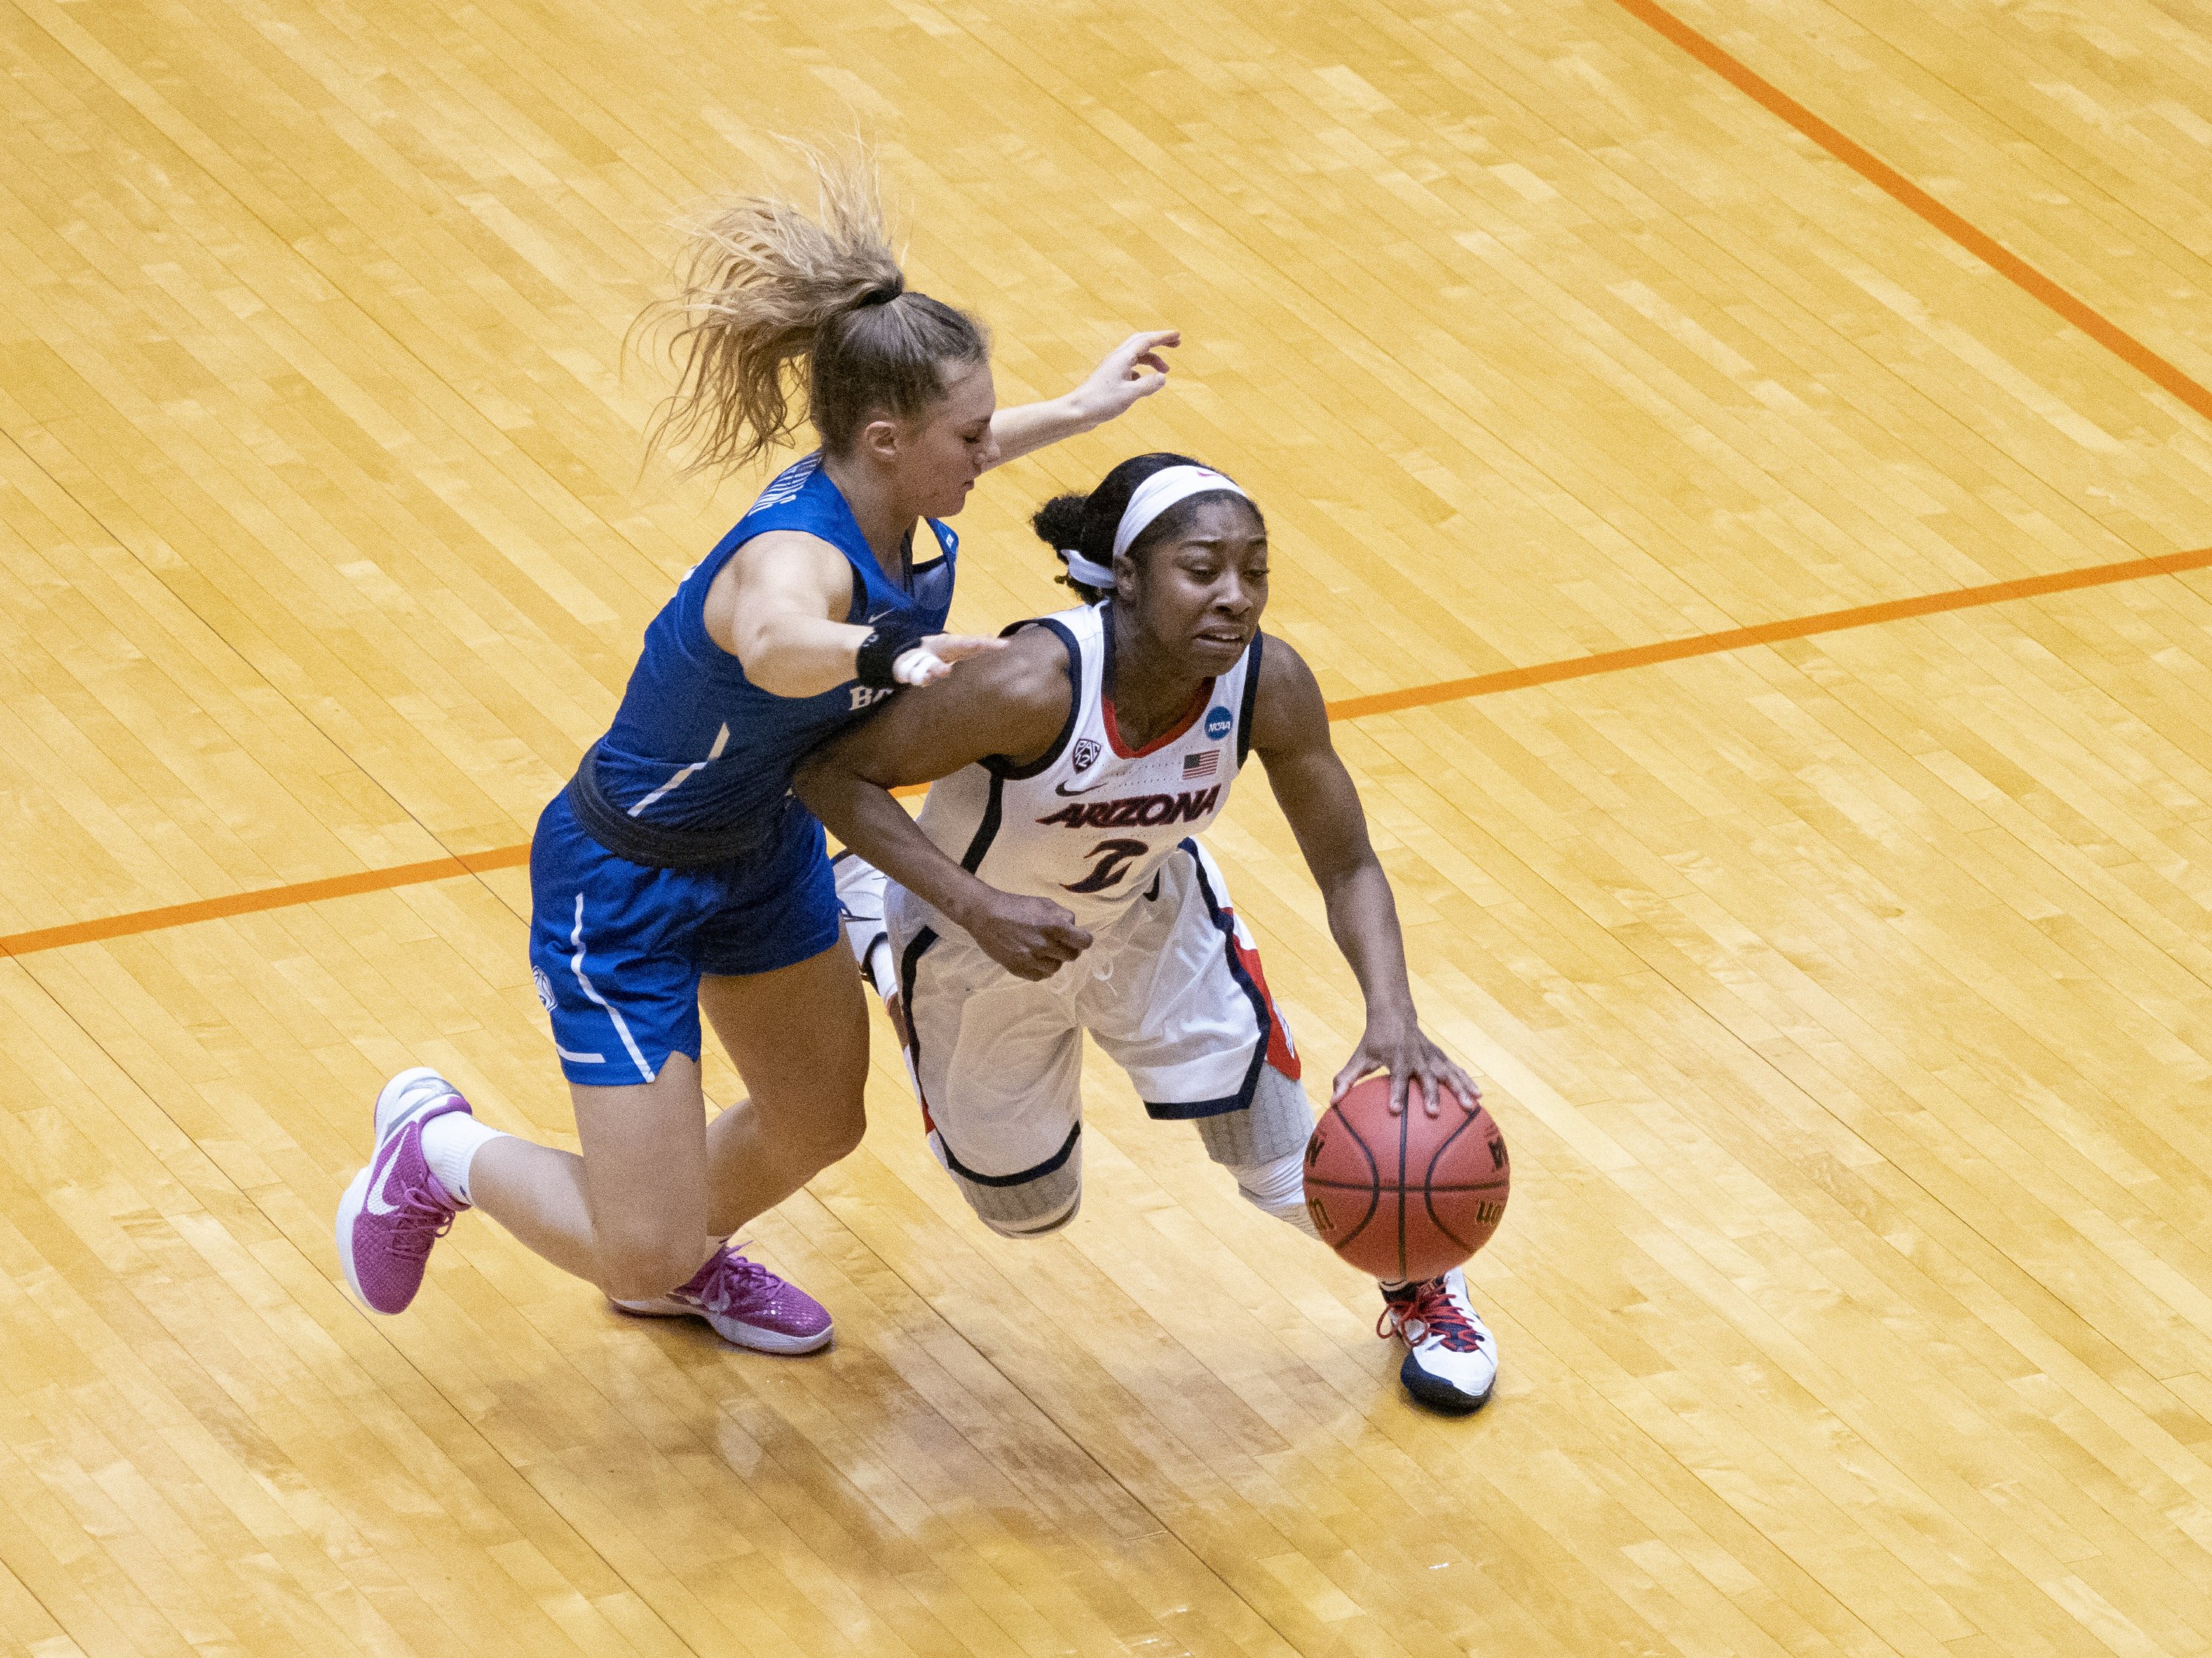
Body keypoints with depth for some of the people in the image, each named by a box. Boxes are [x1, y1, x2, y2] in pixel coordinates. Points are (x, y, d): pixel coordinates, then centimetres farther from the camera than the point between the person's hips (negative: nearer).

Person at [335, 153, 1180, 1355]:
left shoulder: (889, 499, -14)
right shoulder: (797, 555, -39)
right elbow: (778, 645, -66)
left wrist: (1077, 411, 26)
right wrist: (885, 647, -87)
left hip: (761, 840, 9)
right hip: (623, 887, -9)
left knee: (818, 1123, 25)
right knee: (642, 1253, -6)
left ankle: (681, 1266, 56)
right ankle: (436, 1148, 22)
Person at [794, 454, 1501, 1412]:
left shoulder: (1270, 686, -30)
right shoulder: (1032, 686, -42)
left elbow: (1347, 869, -17)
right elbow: (829, 771, -31)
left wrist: (1392, 1019, -34)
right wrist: (977, 908, -41)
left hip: (1152, 918, 2)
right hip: (987, 940, -2)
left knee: (1291, 1172, 2)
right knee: (1028, 1210, 22)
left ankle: (1420, 1286, 39)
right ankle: (869, 916, 41)